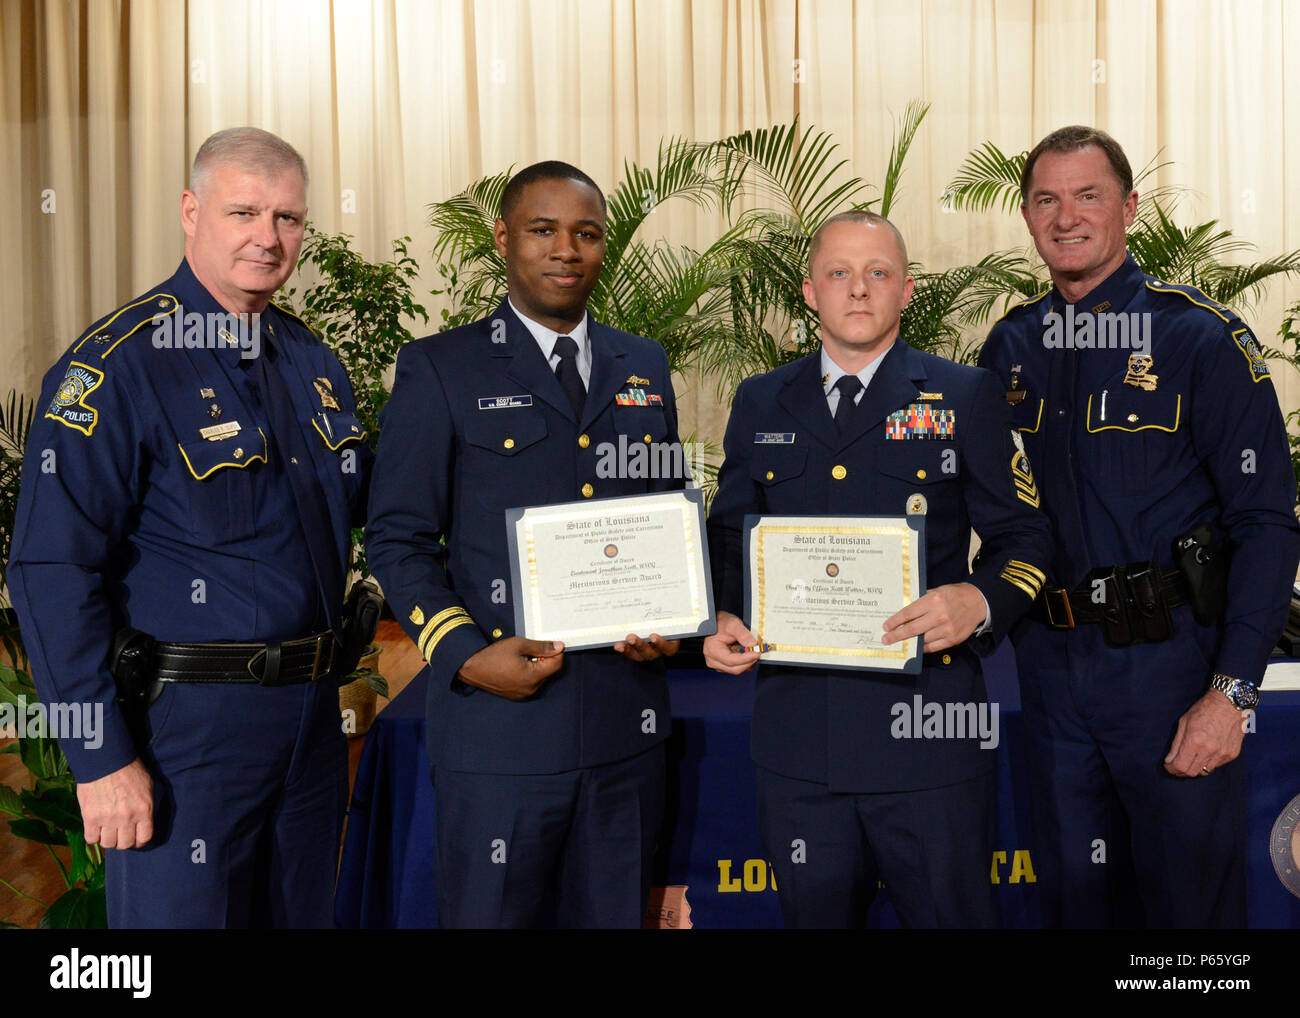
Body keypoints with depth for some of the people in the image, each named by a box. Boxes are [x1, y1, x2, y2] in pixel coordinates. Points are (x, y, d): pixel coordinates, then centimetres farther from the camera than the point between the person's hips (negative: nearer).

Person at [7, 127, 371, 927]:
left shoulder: (314, 363, 9)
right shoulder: (118, 368, -13)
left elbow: (359, 503, 21)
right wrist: (102, 756, -18)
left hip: (309, 715, 7)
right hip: (184, 723, -7)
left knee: (302, 912, 19)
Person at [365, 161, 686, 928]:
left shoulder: (645, 368, 13)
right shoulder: (441, 369, 0)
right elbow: (398, 537, -1)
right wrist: (463, 655, -14)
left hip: (628, 720, 4)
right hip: (499, 718, -4)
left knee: (615, 913, 15)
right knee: (492, 913, 7)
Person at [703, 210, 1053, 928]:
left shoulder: (965, 396, 4)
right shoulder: (761, 404, 12)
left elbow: (1022, 534, 3)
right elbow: (729, 534, 18)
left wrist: (979, 601, -17)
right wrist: (721, 620, -1)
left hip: (928, 722, -2)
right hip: (797, 727, 3)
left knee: (949, 913, 7)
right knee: (814, 910, 15)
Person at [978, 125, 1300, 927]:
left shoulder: (1203, 338, -8)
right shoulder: (1011, 348, 6)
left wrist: (1231, 689, -17)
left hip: (1171, 662, -4)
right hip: (1053, 665, 4)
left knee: (1190, 897, 8)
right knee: (1075, 895, 17)